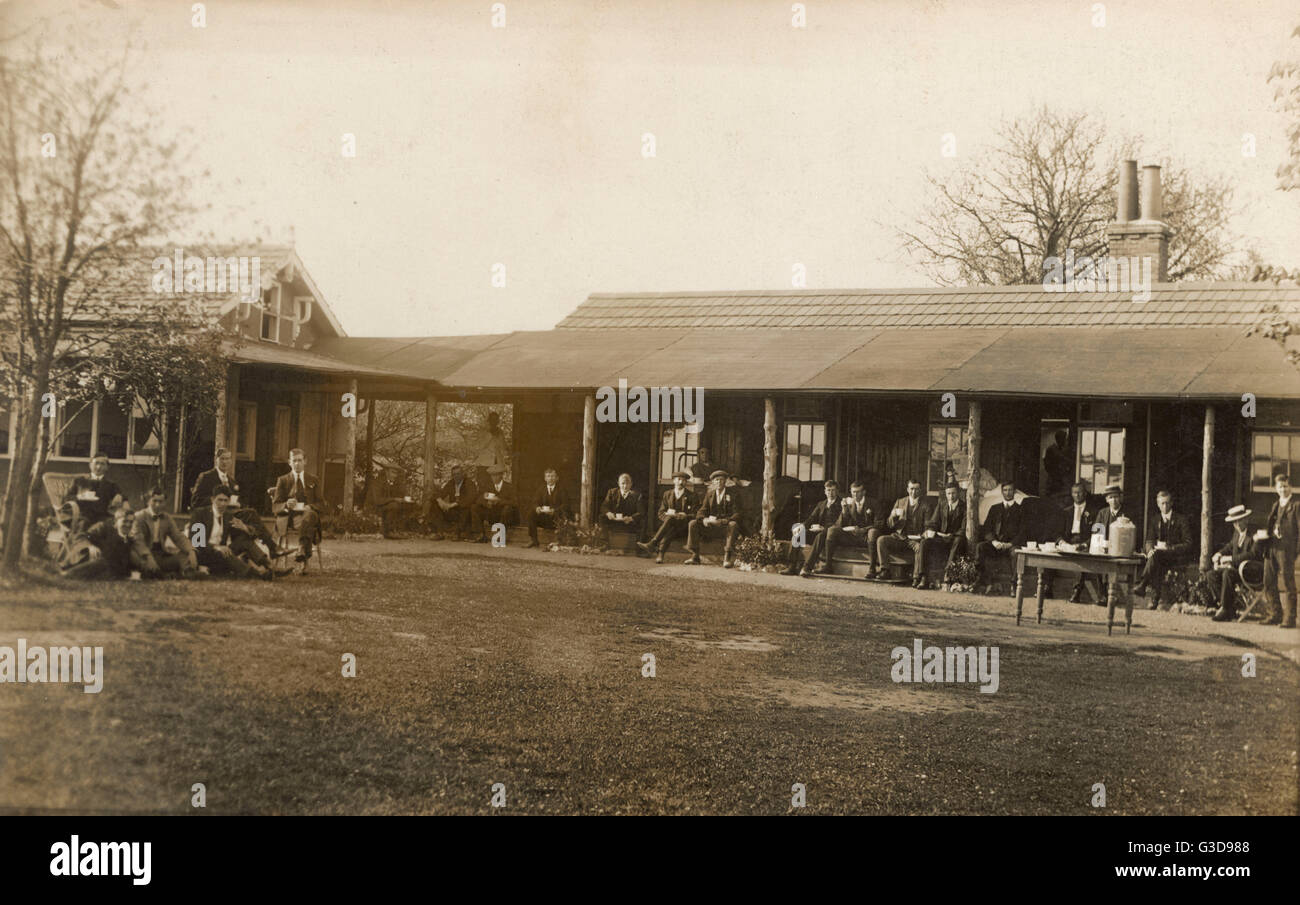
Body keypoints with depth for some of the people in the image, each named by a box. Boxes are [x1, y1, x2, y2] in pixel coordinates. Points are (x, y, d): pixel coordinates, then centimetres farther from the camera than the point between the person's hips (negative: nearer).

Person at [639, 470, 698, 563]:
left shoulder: (691, 496, 10)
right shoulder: (667, 494, 20)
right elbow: (661, 513, 16)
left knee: (670, 518, -35)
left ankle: (652, 544, -48)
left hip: (683, 528, -2)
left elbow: (694, 515, 3)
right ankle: (660, 554, -55)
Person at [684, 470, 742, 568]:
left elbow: (736, 515, -9)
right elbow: (702, 511, 7)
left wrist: (720, 521, -25)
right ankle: (695, 556, -17)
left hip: (725, 526, -4)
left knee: (733, 525, -37)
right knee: (693, 523, -17)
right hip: (711, 527, 4)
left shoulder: (733, 496, 0)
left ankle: (726, 558, -38)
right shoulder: (709, 495, 12)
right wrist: (704, 519, -19)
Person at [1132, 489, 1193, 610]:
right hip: (1159, 557, 4)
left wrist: (1168, 548, -15)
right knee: (1157, 566, -32)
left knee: (1156, 554, -34)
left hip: (1176, 557, -4)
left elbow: (1188, 545, -2)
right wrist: (1150, 549, -15)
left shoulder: (1181, 521, 5)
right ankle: (1155, 597, -36)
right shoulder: (1154, 521, 19)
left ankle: (1142, 584, -41)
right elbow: (1149, 541, 10)